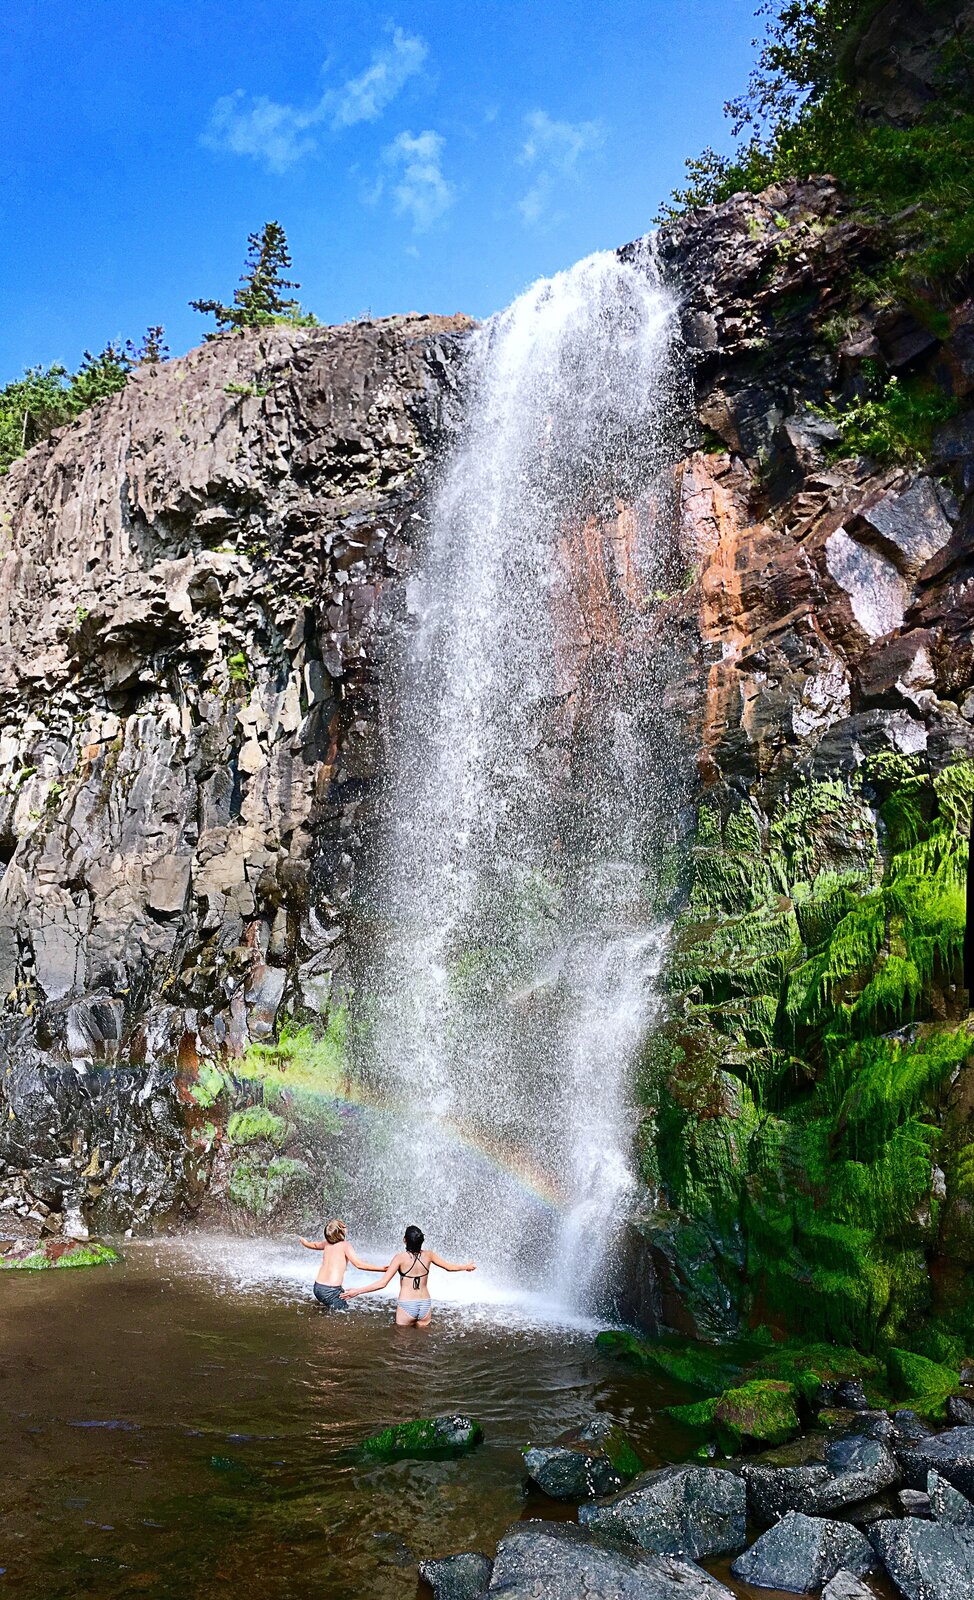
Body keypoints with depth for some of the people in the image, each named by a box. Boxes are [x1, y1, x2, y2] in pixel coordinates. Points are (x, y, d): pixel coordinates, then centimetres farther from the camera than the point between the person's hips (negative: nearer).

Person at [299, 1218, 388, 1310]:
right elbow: (358, 1264, -17)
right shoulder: (345, 1245, -8)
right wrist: (381, 1269, -20)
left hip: (317, 1287, 7)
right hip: (331, 1290, -7)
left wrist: (304, 1242, 56)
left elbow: (314, 1245, 33)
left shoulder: (327, 1243, 10)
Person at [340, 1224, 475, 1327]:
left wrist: (357, 1291, -12)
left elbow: (382, 1283, -17)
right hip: (425, 1305, 3)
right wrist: (466, 1267, 30)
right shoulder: (428, 1255, -3)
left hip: (406, 1306, -3)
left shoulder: (401, 1257, -13)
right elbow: (449, 1267, 11)